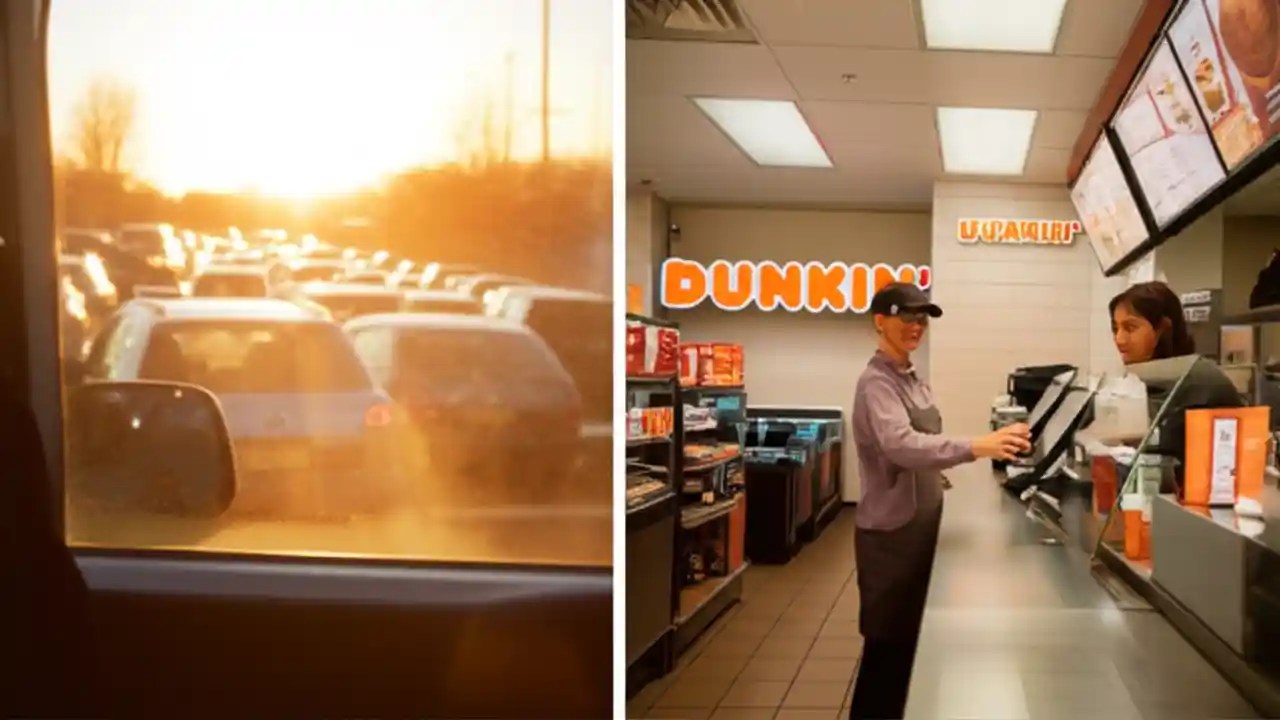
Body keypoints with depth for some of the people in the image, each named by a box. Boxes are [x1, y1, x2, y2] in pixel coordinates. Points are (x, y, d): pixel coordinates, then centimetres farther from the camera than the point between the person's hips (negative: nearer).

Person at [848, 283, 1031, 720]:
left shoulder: (914, 381, 10)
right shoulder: (877, 383, -19)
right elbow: (901, 445, -36)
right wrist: (976, 447, -47)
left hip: (919, 528, 9)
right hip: (891, 533, -9)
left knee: (909, 641, 18)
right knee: (887, 645, 0)